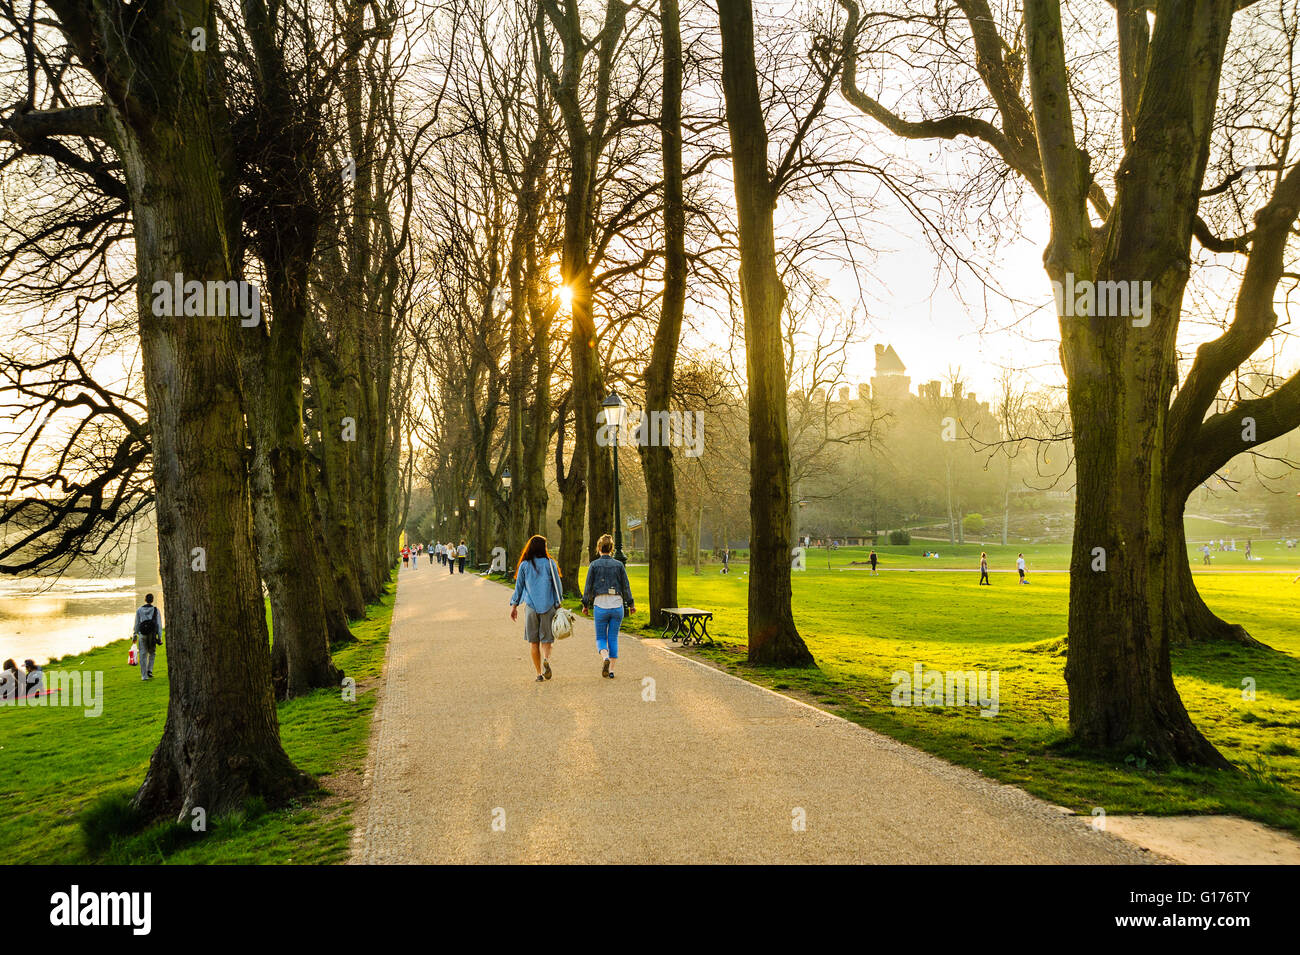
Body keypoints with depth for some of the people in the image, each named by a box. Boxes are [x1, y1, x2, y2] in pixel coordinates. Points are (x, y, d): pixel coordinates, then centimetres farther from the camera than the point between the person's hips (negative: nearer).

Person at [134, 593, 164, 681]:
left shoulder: (139, 610, 0)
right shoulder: (156, 610, -3)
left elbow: (137, 623, 3)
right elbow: (159, 624, -5)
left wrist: (135, 635, 13)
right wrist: (160, 637, -2)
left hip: (142, 634, 0)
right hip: (152, 634, 0)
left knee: (143, 655, 3)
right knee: (151, 653, 19)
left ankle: (144, 676, 2)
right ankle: (149, 670, 4)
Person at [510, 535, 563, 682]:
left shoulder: (524, 565, 1)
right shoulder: (550, 563, -2)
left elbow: (519, 586, 5)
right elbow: (557, 586, -2)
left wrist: (514, 605, 14)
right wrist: (558, 605, 5)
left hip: (530, 606, 1)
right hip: (548, 605, -1)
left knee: (533, 641, 9)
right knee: (546, 639, 8)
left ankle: (539, 673, 8)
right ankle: (546, 659, -22)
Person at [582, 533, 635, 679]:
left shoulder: (594, 565, -2)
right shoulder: (619, 564, 2)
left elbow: (588, 586, 0)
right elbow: (626, 586, 4)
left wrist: (585, 604, 11)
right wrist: (630, 604, 14)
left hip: (600, 605, -1)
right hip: (617, 605, 1)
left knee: (600, 638, 9)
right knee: (613, 638, 11)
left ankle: (605, 657, -20)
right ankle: (611, 669, 7)